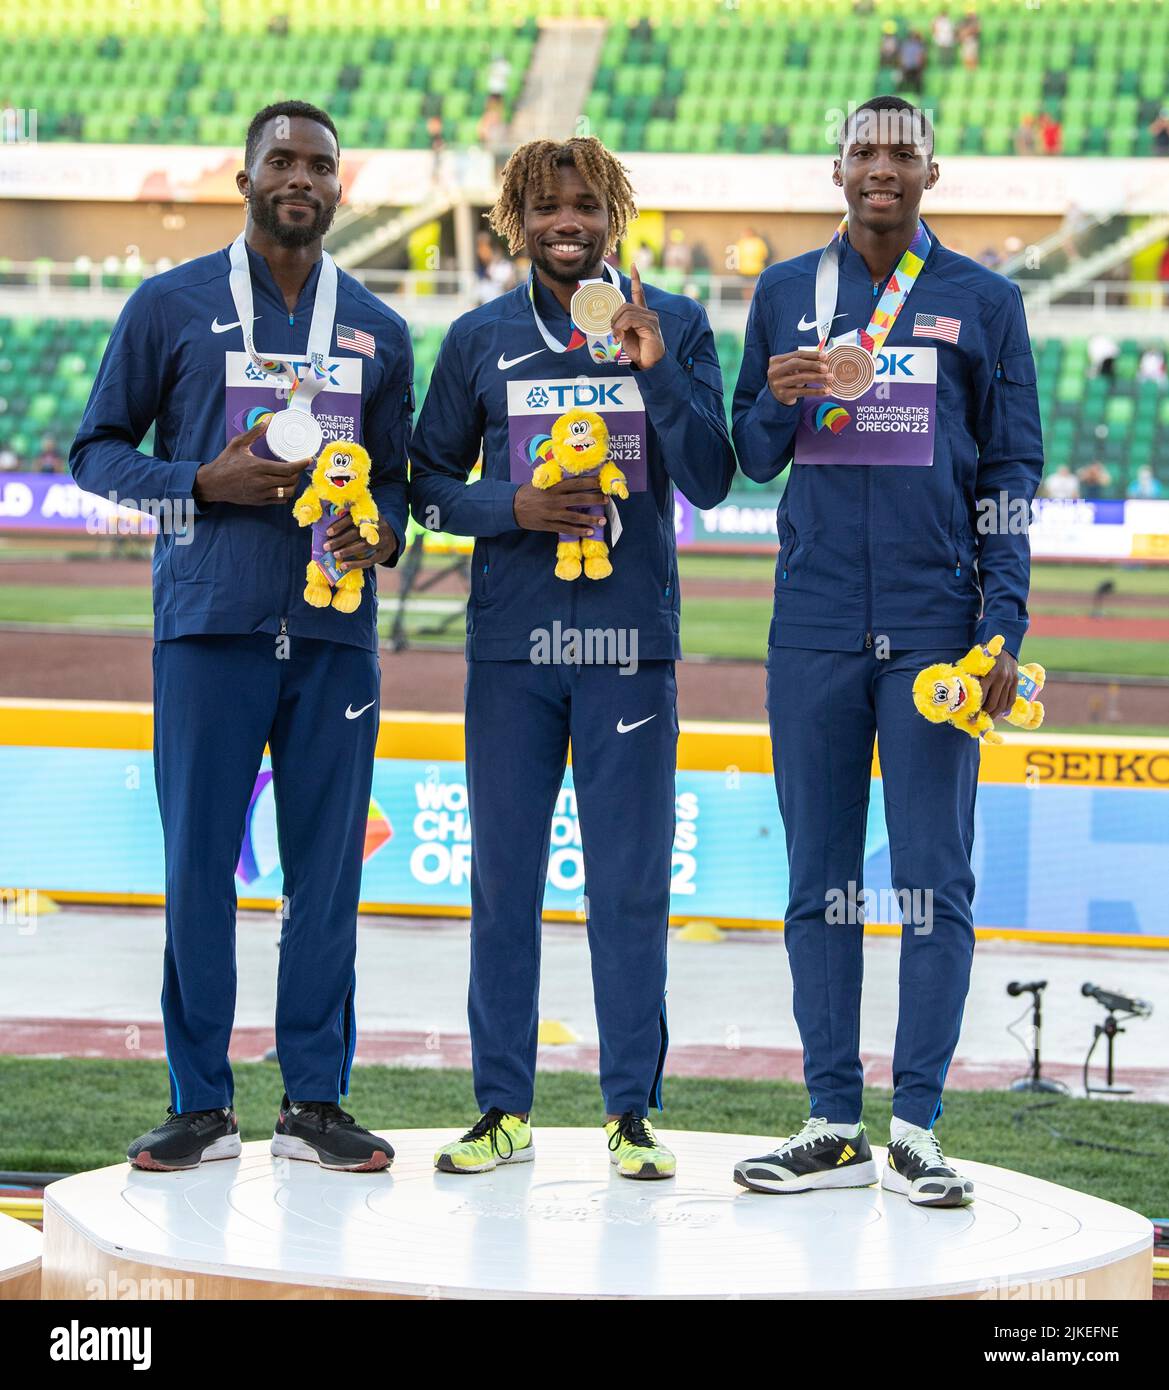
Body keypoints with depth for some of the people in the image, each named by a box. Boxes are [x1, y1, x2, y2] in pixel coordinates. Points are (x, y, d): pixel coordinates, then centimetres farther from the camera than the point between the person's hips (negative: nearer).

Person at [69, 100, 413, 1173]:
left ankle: (315, 1099, 9)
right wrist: (204, 482, -9)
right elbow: (97, 449, 7)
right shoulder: (172, 307, 6)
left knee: (328, 864, 2)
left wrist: (381, 534, -4)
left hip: (335, 629, 2)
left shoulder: (377, 330, 14)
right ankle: (201, 1104, 5)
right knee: (198, 861, -2)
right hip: (211, 621, -2)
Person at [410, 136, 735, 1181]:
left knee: (631, 884, 0)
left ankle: (632, 1113, 7)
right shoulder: (481, 339, 7)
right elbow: (428, 481, 11)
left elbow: (710, 480, -3)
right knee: (503, 879, 4)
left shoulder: (676, 327, 4)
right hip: (511, 645, 1)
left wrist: (655, 368, -15)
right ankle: (503, 1108, 12)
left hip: (632, 643, -1)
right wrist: (512, 508, -8)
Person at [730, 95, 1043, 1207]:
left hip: (933, 631, -2)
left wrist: (1000, 630, -5)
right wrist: (782, 403, -8)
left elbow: (1011, 476, 5)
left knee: (933, 882, -3)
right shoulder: (785, 293, 12)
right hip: (816, 626, 2)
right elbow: (752, 457, 16)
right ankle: (833, 1127, 10)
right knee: (820, 881, 4)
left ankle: (917, 1128, 2)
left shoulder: (984, 304, 7)